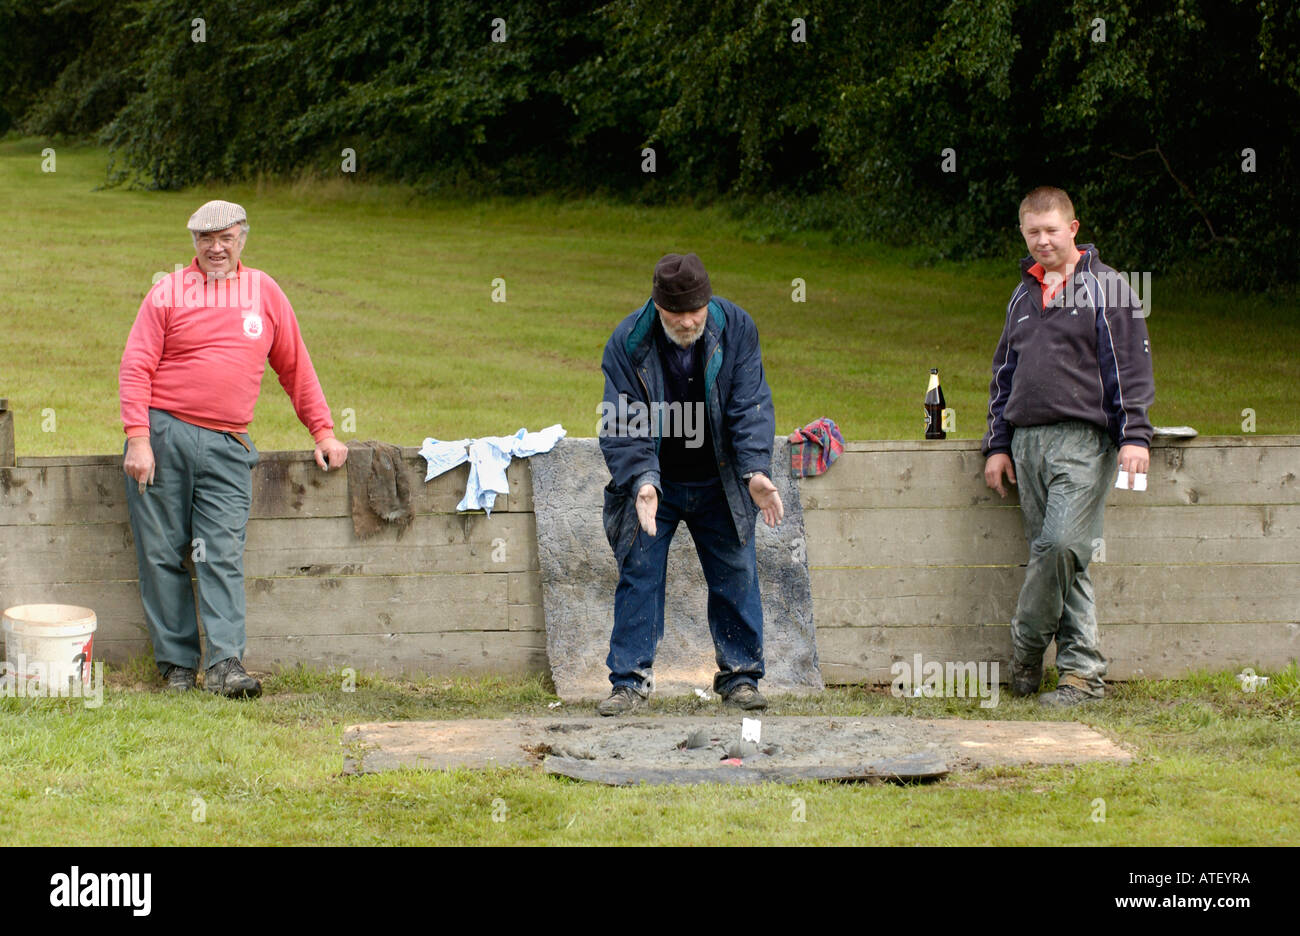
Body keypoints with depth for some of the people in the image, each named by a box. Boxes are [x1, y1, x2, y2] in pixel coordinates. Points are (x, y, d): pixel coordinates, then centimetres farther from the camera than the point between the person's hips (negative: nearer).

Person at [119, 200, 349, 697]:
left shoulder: (265, 292, 13)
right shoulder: (168, 292, 5)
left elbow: (295, 367, 19)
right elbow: (135, 368, 0)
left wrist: (323, 432, 17)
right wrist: (138, 439, -10)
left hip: (227, 446, 1)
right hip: (163, 436, -1)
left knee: (223, 555, -8)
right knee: (162, 554, 0)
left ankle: (225, 663, -15)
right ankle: (176, 662, 7)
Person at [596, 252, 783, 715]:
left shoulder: (736, 328, -13)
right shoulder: (627, 342, -16)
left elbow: (751, 407, -13)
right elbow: (622, 425, -16)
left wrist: (755, 471, -27)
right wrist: (642, 480, -32)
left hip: (719, 487, 1)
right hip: (653, 486, -1)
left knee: (736, 577, 4)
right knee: (639, 576, -2)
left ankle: (740, 675, 17)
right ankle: (631, 680, 6)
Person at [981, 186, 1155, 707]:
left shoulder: (1105, 288, 3)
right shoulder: (1022, 297, 20)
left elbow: (1131, 365, -1)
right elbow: (1004, 375, 25)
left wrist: (1134, 434, -10)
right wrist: (997, 444, 18)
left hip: (1083, 439, -6)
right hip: (1027, 441, 6)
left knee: (1061, 543, -20)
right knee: (1056, 558, 2)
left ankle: (1026, 648, -4)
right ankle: (1083, 670, 4)